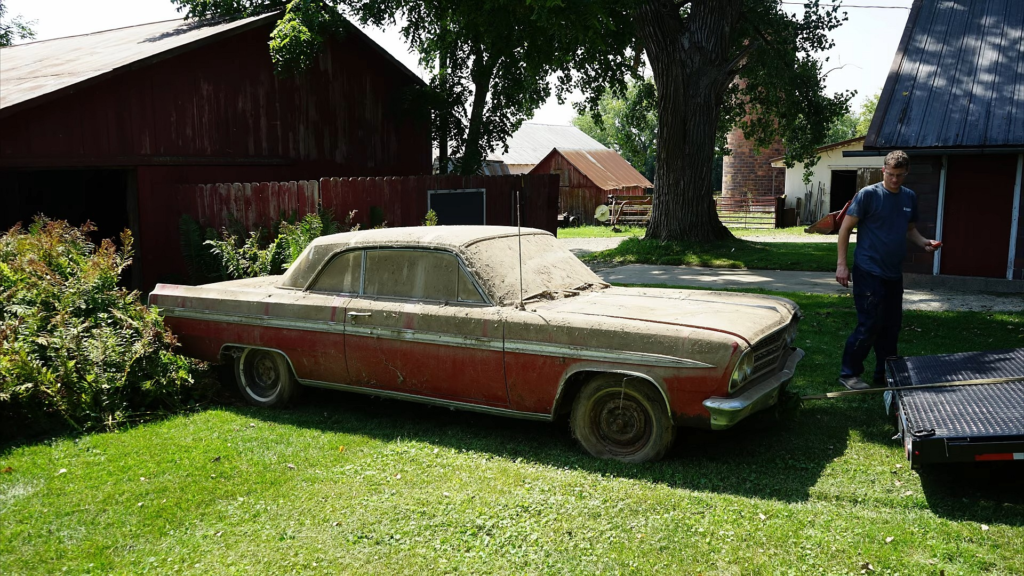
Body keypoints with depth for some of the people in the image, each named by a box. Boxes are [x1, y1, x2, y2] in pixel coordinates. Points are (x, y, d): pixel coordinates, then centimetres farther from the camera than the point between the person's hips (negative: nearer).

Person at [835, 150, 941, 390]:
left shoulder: (910, 197, 10)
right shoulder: (868, 195, -9)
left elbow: (910, 229, 22)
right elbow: (845, 228, -8)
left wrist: (924, 242, 0)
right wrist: (841, 264, -14)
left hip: (894, 273, 7)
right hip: (868, 272, -6)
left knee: (892, 326, 11)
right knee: (870, 325, -8)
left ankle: (885, 375, 24)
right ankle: (849, 373, 6)